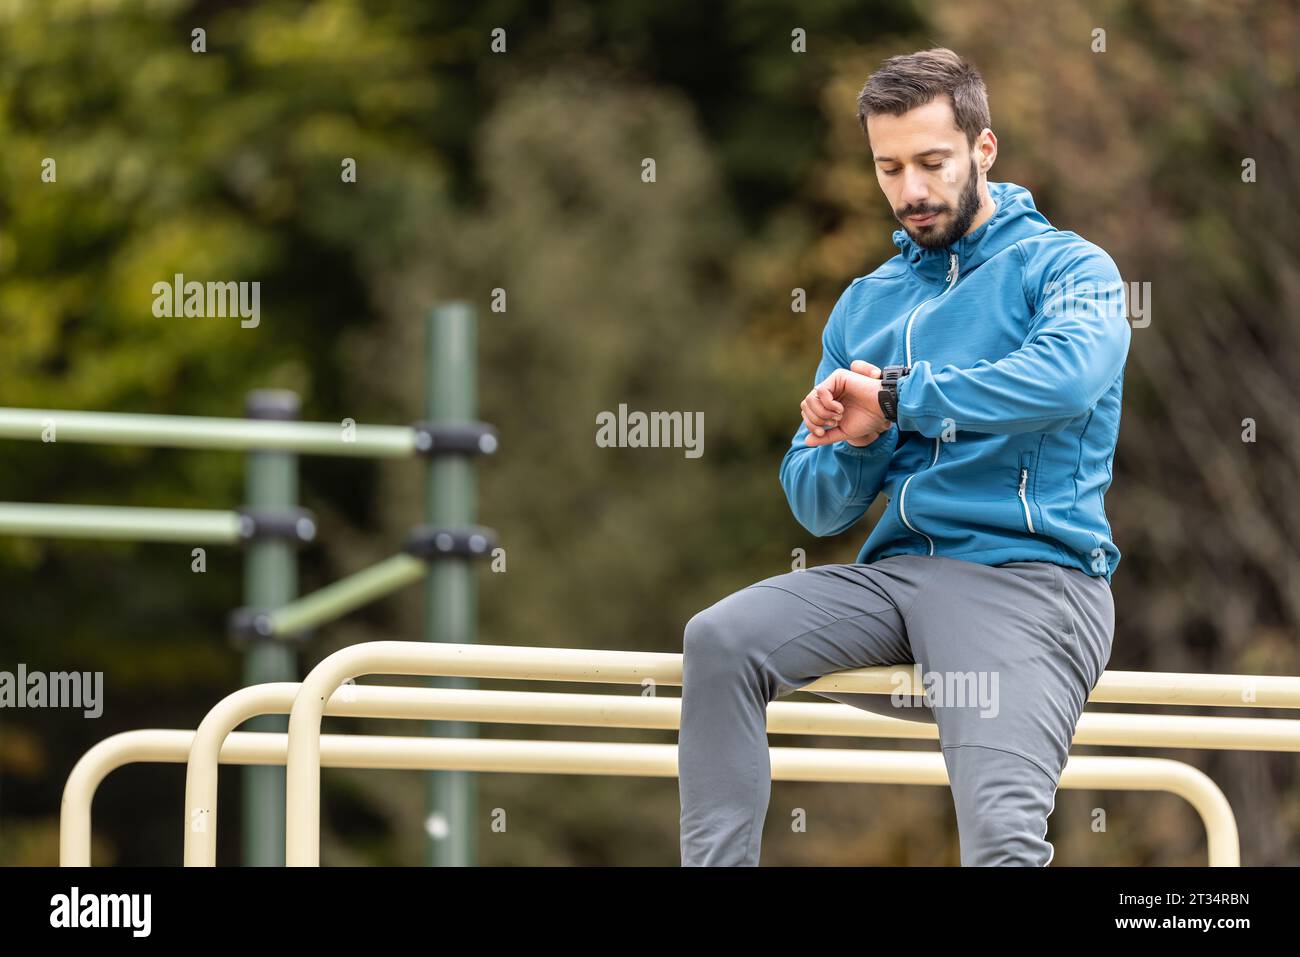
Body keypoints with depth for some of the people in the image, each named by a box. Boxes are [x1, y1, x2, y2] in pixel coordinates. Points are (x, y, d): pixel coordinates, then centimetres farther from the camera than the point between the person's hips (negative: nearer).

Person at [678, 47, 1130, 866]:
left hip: (1028, 575, -5)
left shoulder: (1066, 268, 3)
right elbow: (820, 509, 18)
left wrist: (898, 397, -17)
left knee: (1001, 829, -28)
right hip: (896, 573, 5)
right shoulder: (868, 304, 19)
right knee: (720, 640, -20)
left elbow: (1069, 373, -23)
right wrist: (852, 444, -6)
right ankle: (717, 861, -18)